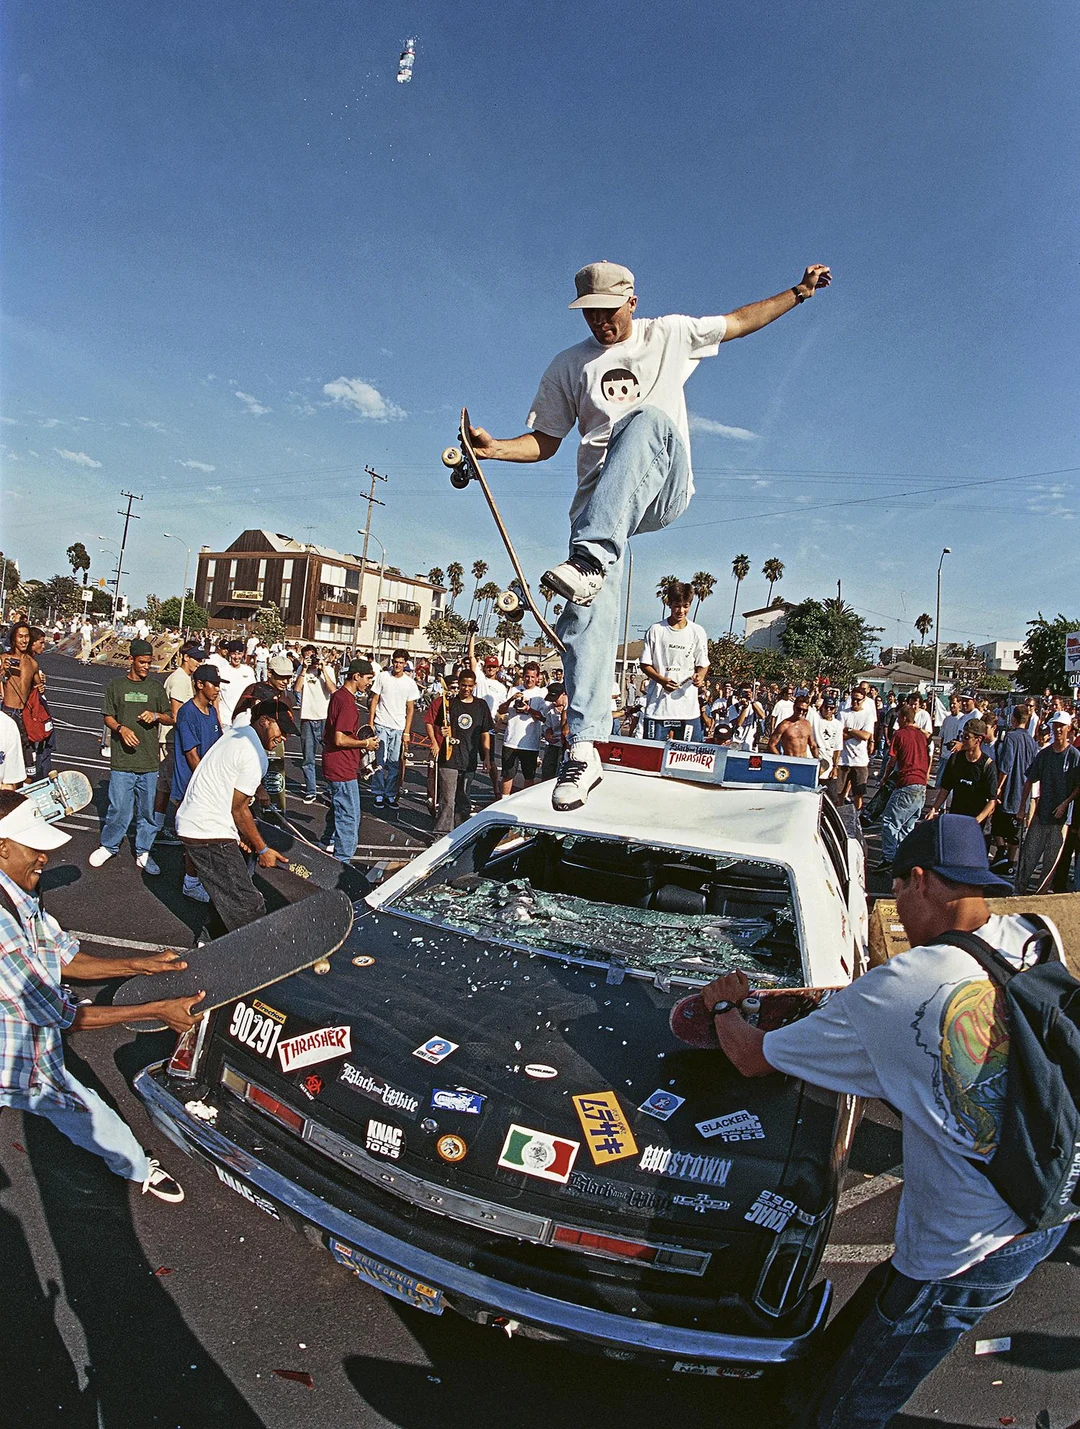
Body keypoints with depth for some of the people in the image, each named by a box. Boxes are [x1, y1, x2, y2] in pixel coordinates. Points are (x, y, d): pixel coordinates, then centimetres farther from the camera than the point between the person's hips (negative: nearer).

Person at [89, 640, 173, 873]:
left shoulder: (156, 688, 9)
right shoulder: (115, 686, 5)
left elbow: (170, 718, 13)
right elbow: (108, 717, 7)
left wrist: (156, 715, -8)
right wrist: (121, 729, -12)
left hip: (149, 762, 2)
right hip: (122, 760, -1)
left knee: (147, 810, 6)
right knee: (119, 808, 0)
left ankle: (143, 853, 18)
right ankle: (109, 846, 23)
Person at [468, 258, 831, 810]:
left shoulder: (671, 334, 16)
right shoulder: (568, 367, 17)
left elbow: (742, 320, 27)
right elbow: (544, 442, 16)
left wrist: (800, 290, 20)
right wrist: (494, 448, -2)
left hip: (663, 490, 0)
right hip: (600, 501, 1)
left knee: (649, 419, -35)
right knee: (588, 615, -23)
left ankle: (592, 560, -51)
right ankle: (583, 748, -23)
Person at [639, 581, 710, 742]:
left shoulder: (698, 631, 7)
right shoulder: (656, 630, 2)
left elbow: (703, 664, 12)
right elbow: (645, 664, 4)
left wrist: (699, 676, -11)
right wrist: (662, 680, -14)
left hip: (688, 706, 1)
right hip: (658, 704, -1)